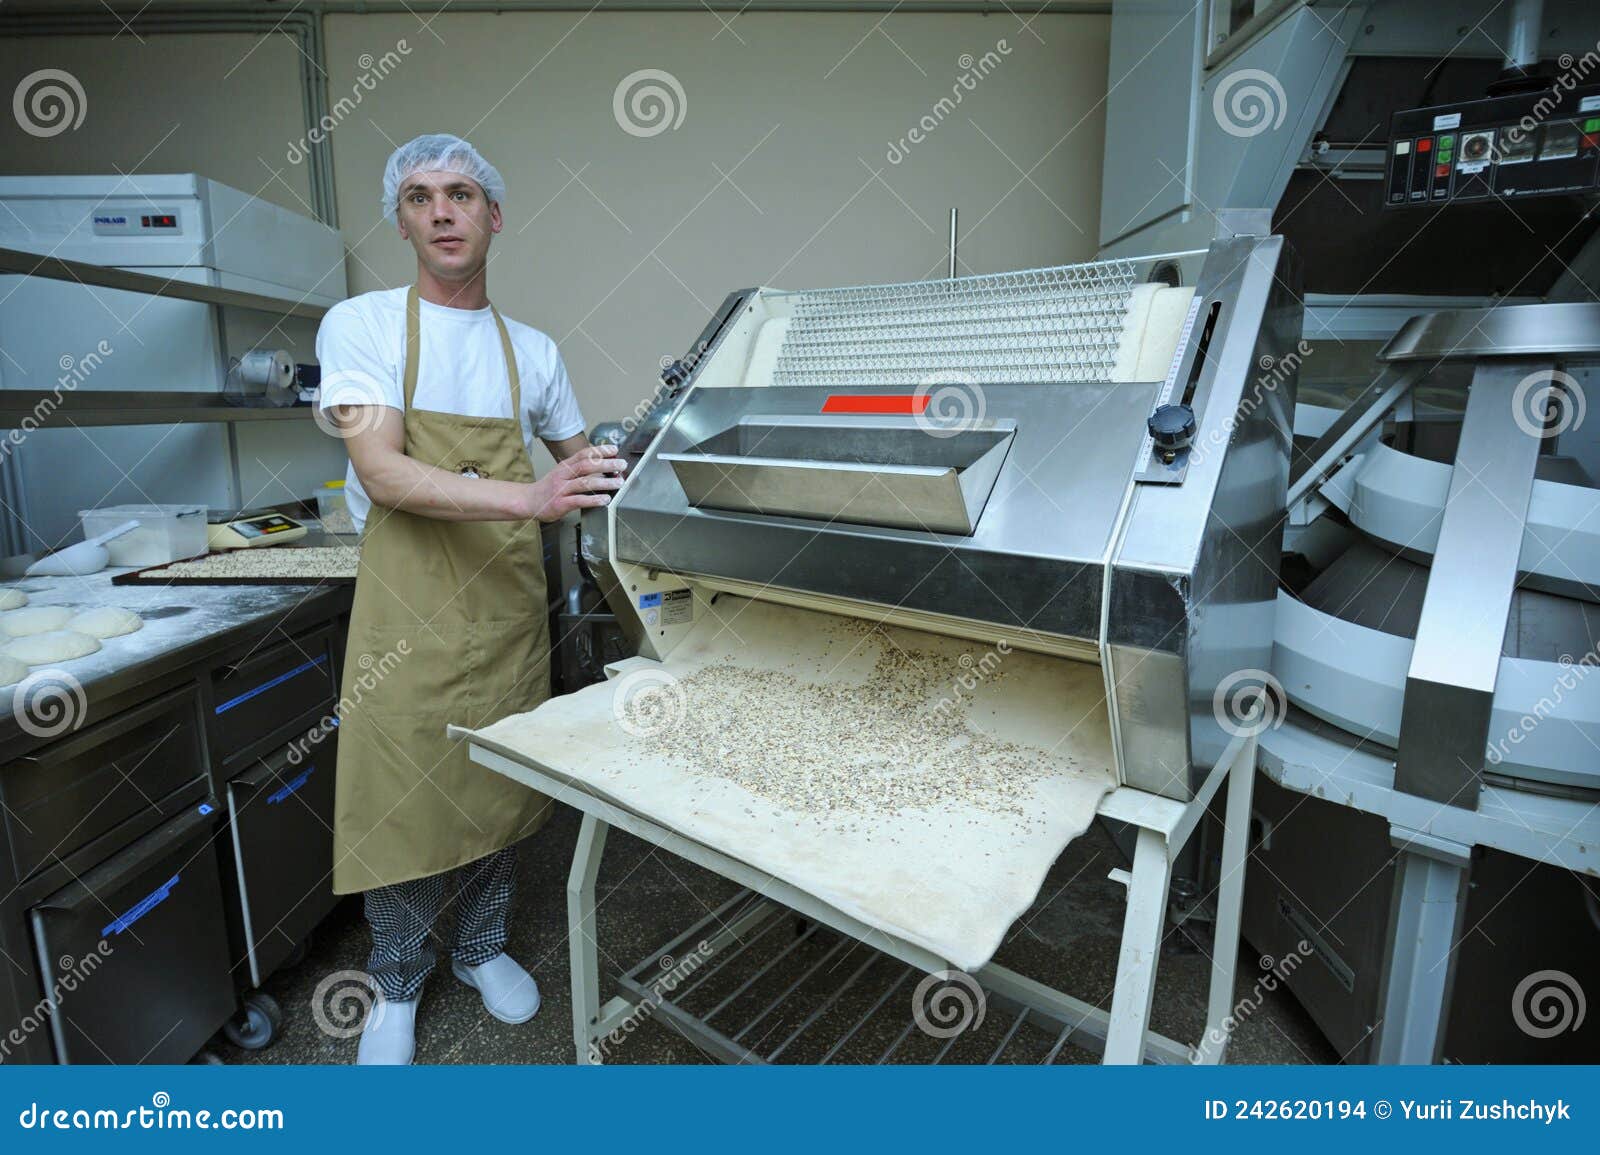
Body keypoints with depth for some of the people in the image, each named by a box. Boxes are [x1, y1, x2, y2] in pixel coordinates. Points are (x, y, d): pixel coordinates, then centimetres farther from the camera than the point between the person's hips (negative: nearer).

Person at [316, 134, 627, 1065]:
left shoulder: (534, 350, 8)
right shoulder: (362, 325, -4)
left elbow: (577, 451, 23)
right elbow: (382, 472, -18)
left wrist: (611, 475, 2)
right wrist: (531, 497, -31)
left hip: (510, 609, 4)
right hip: (408, 614, -3)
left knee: (500, 790, 14)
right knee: (402, 802, 6)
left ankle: (482, 947, 39)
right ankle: (398, 986, 32)